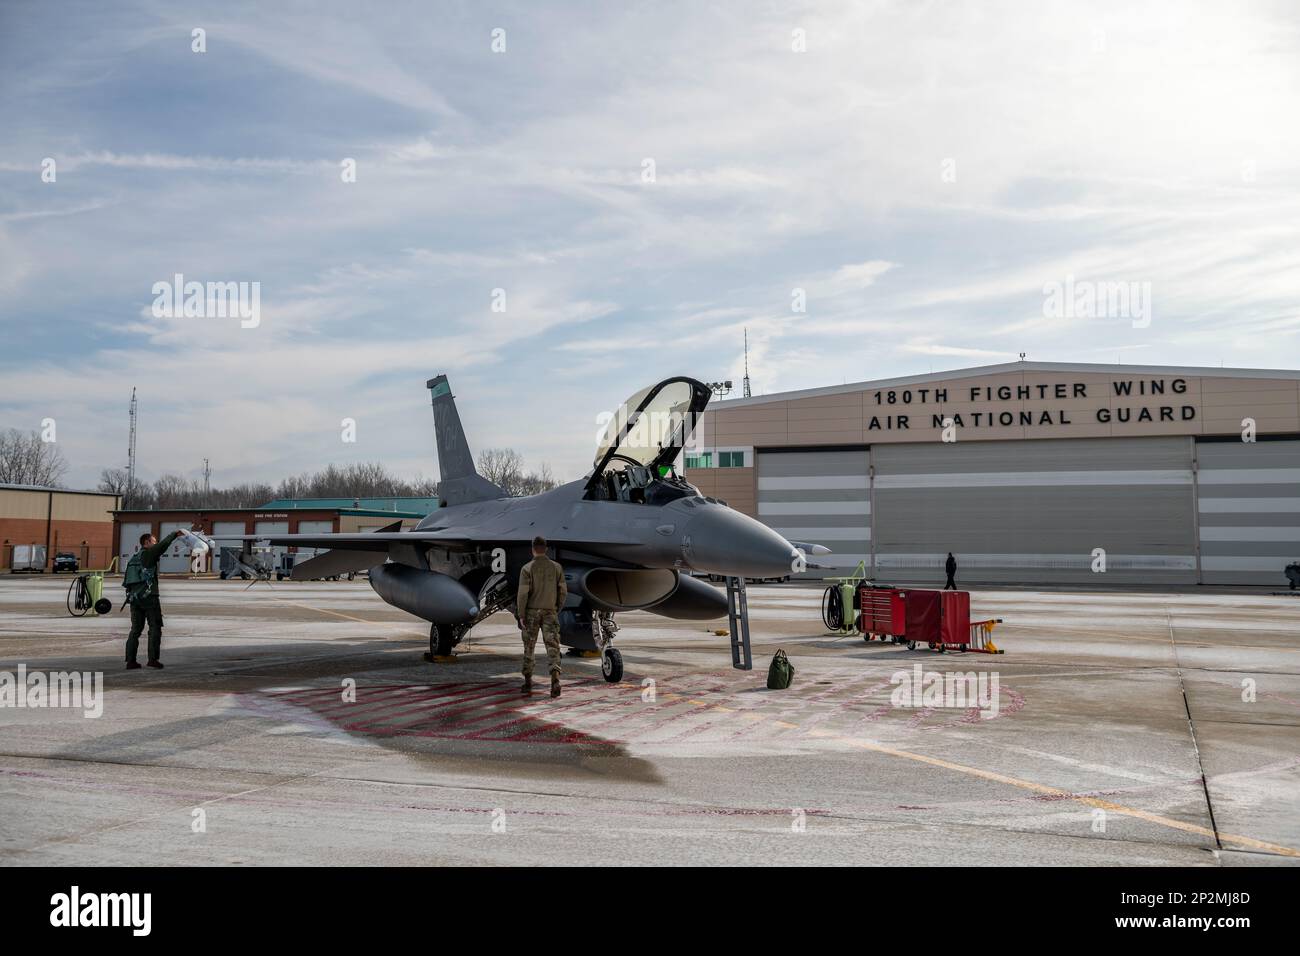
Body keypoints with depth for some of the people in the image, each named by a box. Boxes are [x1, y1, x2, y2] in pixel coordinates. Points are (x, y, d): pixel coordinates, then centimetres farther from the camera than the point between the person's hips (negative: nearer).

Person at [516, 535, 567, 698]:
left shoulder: (527, 568, -6)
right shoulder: (557, 567, 2)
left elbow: (523, 594, -11)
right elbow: (563, 592, 4)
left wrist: (521, 616, -7)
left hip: (531, 612, -1)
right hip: (550, 613, 1)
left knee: (529, 648, 11)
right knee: (553, 646, -3)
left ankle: (528, 683, 16)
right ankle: (555, 679, -23)